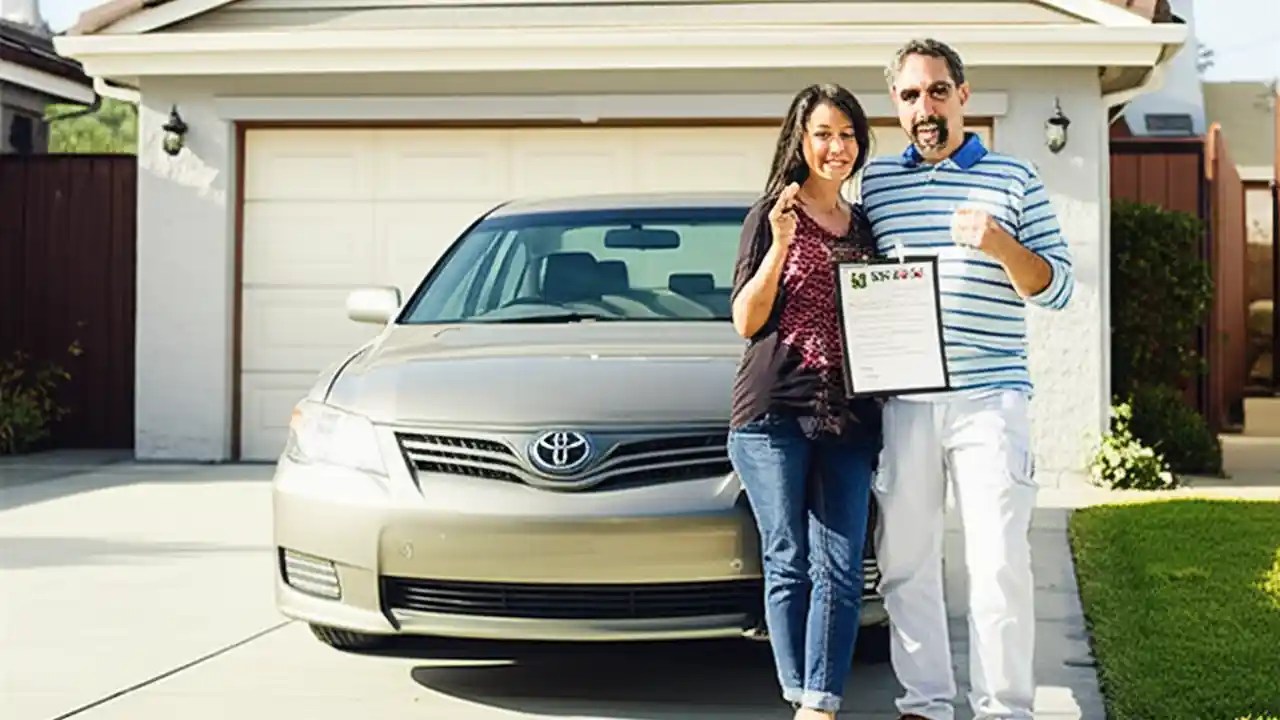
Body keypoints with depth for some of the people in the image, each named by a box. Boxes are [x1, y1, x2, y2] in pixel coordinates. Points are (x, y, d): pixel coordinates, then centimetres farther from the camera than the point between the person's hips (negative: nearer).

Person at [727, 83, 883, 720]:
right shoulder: (770, 216, 4)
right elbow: (746, 321, -2)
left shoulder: (866, 226, 18)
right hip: (774, 411, -4)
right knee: (787, 562, -1)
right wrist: (780, 246, -12)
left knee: (839, 567, -4)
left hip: (848, 416, 4)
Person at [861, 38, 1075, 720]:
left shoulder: (1014, 179, 6)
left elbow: (1056, 288, 2)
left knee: (998, 561, -4)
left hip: (989, 398, -3)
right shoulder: (874, 181, 12)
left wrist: (1000, 243, -15)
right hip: (901, 401, 3)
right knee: (904, 561, 6)